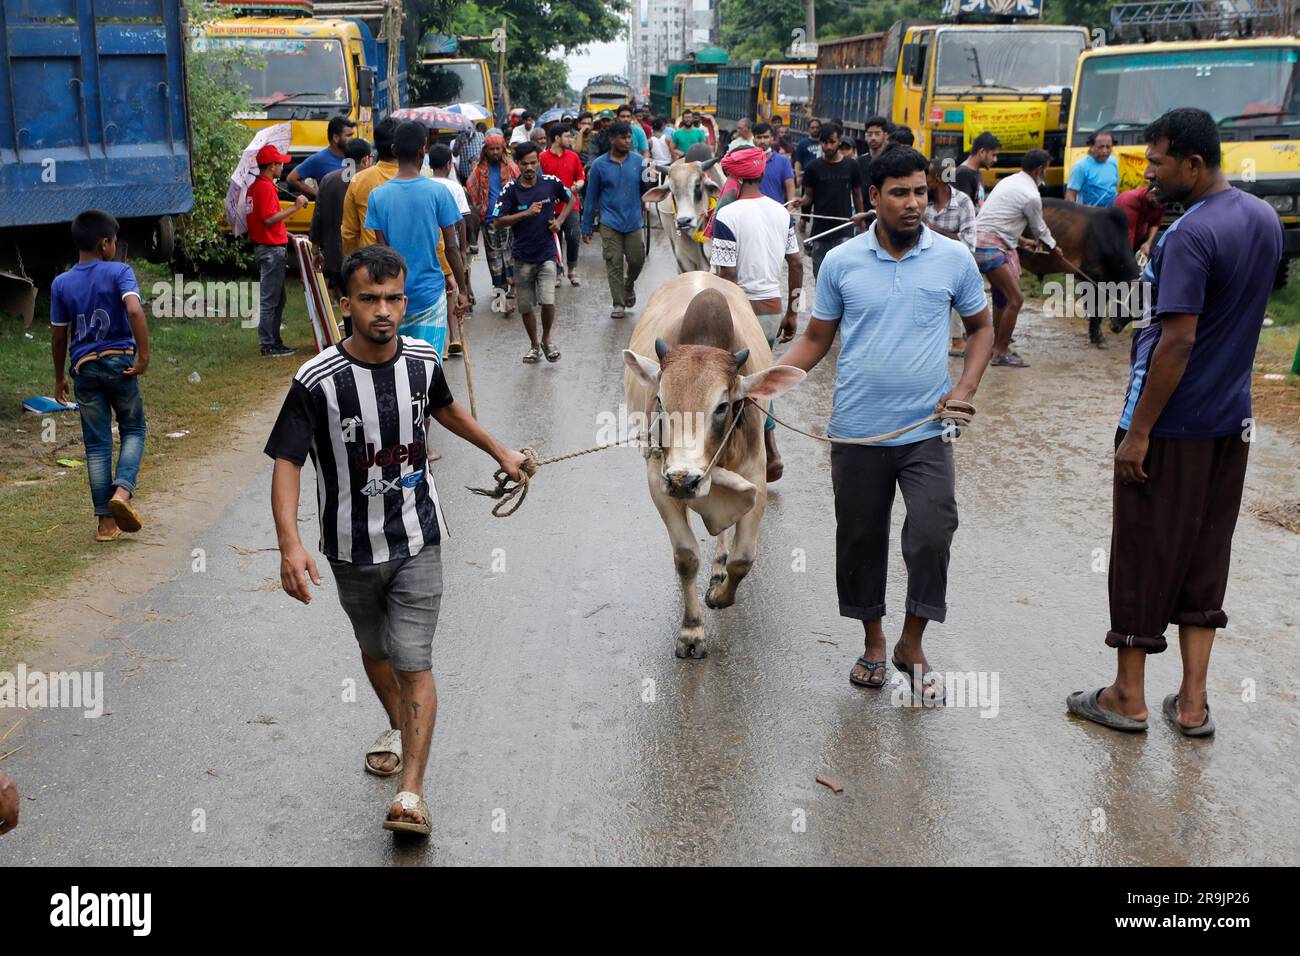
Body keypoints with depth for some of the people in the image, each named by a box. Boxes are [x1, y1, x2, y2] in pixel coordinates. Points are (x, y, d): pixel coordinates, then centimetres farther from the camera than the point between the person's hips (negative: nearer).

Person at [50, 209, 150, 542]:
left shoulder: (61, 284, 5)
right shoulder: (119, 272, -6)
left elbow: (58, 336, 8)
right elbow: (134, 310, -23)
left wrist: (60, 378, 18)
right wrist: (144, 355, -18)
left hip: (84, 367, 3)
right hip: (119, 362, -3)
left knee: (97, 443, 7)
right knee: (133, 430, 13)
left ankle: (105, 521, 7)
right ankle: (122, 490, -12)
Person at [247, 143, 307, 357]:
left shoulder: (254, 187, 17)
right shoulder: (266, 187, -15)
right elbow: (269, 219, -24)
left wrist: (288, 235, 22)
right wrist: (295, 207, -19)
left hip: (264, 248, 11)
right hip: (272, 250, -11)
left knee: (277, 299, 15)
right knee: (270, 299, -6)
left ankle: (274, 342, 20)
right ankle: (268, 345, -3)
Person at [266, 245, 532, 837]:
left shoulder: (422, 360, -7)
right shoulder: (317, 382, -19)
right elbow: (286, 461, -17)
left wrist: (501, 453, 24)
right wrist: (290, 544, -29)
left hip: (418, 542, 0)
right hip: (352, 549, 0)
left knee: (413, 662, -8)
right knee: (374, 650, 22)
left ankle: (412, 792, -5)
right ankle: (397, 726, 50)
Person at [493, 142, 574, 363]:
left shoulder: (551, 183, -3)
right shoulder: (510, 189, -7)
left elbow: (570, 200, 16)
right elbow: (500, 220, -10)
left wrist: (559, 220, 1)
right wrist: (526, 213, -19)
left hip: (547, 253, -1)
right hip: (522, 256, 1)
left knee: (548, 302, -13)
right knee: (526, 306, 8)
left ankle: (547, 339, 14)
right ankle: (534, 345, 29)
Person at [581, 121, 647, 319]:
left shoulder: (639, 162, 2)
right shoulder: (599, 165, -2)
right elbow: (591, 198, 3)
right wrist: (587, 228, 4)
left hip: (633, 221, 2)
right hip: (610, 223, -2)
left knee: (637, 260, 5)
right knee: (614, 263, -1)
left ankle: (629, 286, 37)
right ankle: (618, 304, 9)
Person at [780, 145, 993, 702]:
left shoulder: (954, 259, 0)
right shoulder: (841, 262, 0)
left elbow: (980, 327, 13)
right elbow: (816, 340, 7)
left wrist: (966, 388, -3)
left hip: (927, 432, -1)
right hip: (857, 433, 1)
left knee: (932, 535, -11)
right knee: (860, 541, 9)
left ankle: (911, 646, 10)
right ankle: (873, 643, 29)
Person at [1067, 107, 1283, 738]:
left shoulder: (1190, 234, -20)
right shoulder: (1265, 219, 7)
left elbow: (1178, 340, -23)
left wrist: (1138, 432, -19)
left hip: (1171, 425, -8)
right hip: (1231, 422, 8)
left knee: (1143, 556, 5)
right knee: (1205, 556, 14)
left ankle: (1128, 697, 16)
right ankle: (1192, 703, 18)